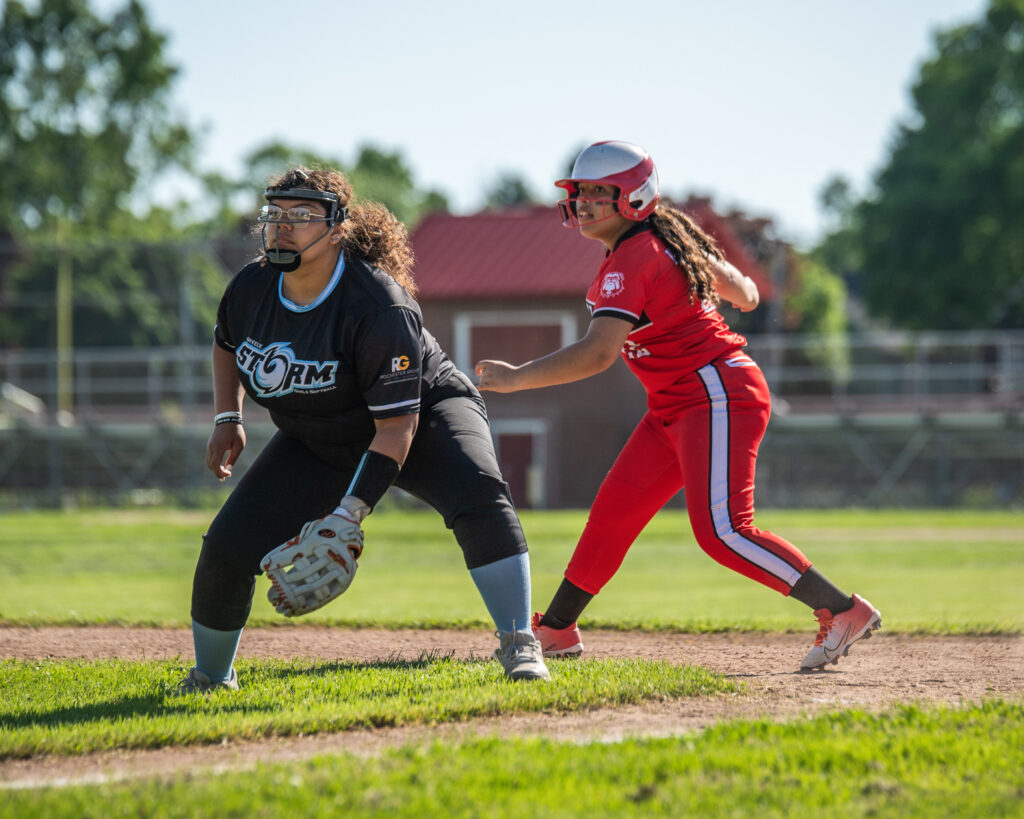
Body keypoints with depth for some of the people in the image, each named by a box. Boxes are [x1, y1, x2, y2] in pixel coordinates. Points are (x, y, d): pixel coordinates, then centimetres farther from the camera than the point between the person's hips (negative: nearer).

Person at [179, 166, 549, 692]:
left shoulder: (378, 307, -32)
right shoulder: (250, 288, -13)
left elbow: (397, 424, -32)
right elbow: (227, 344, 13)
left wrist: (350, 514, -37)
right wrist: (227, 418, -2)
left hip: (424, 414, -5)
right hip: (318, 445, 5)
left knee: (476, 496, -36)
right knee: (227, 548, -9)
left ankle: (519, 646, -29)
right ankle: (210, 676, 16)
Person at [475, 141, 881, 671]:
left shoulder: (630, 263, -19)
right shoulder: (662, 240, 10)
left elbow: (597, 353, -32)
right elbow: (742, 292, 23)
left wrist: (517, 378, -31)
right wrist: (741, 288, 47)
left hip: (718, 395, -11)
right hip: (676, 408, 11)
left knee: (721, 532, -18)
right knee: (614, 510, 10)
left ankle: (844, 612, -13)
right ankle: (556, 631, 19)